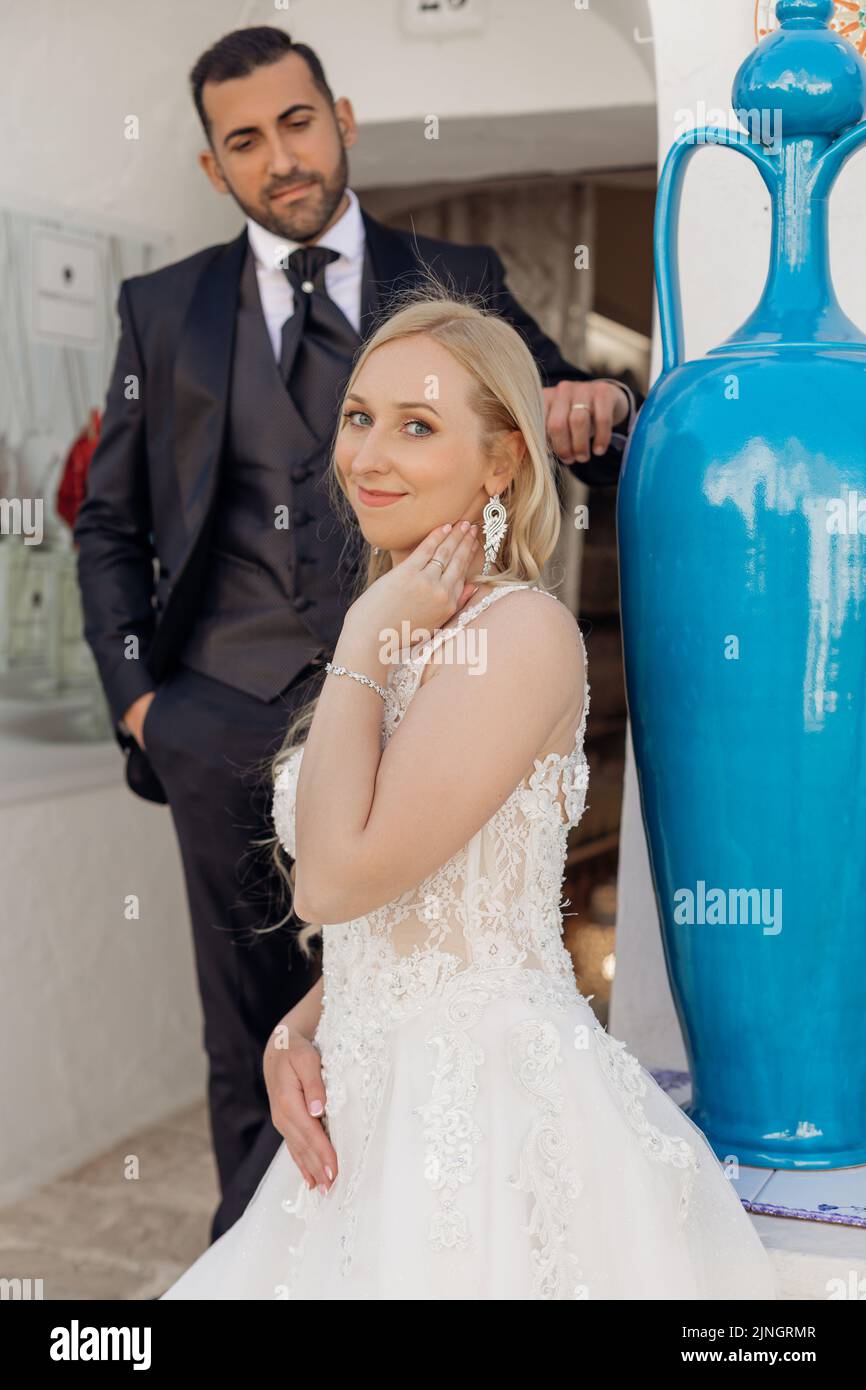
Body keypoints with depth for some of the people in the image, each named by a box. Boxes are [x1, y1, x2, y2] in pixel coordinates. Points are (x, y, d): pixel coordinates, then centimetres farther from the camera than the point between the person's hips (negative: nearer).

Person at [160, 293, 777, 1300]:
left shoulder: (523, 631, -17)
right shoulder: (405, 634, 9)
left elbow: (340, 878, -24)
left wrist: (365, 641, -15)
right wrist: (295, 1036, 0)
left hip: (492, 1104, -8)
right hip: (373, 1100, 8)